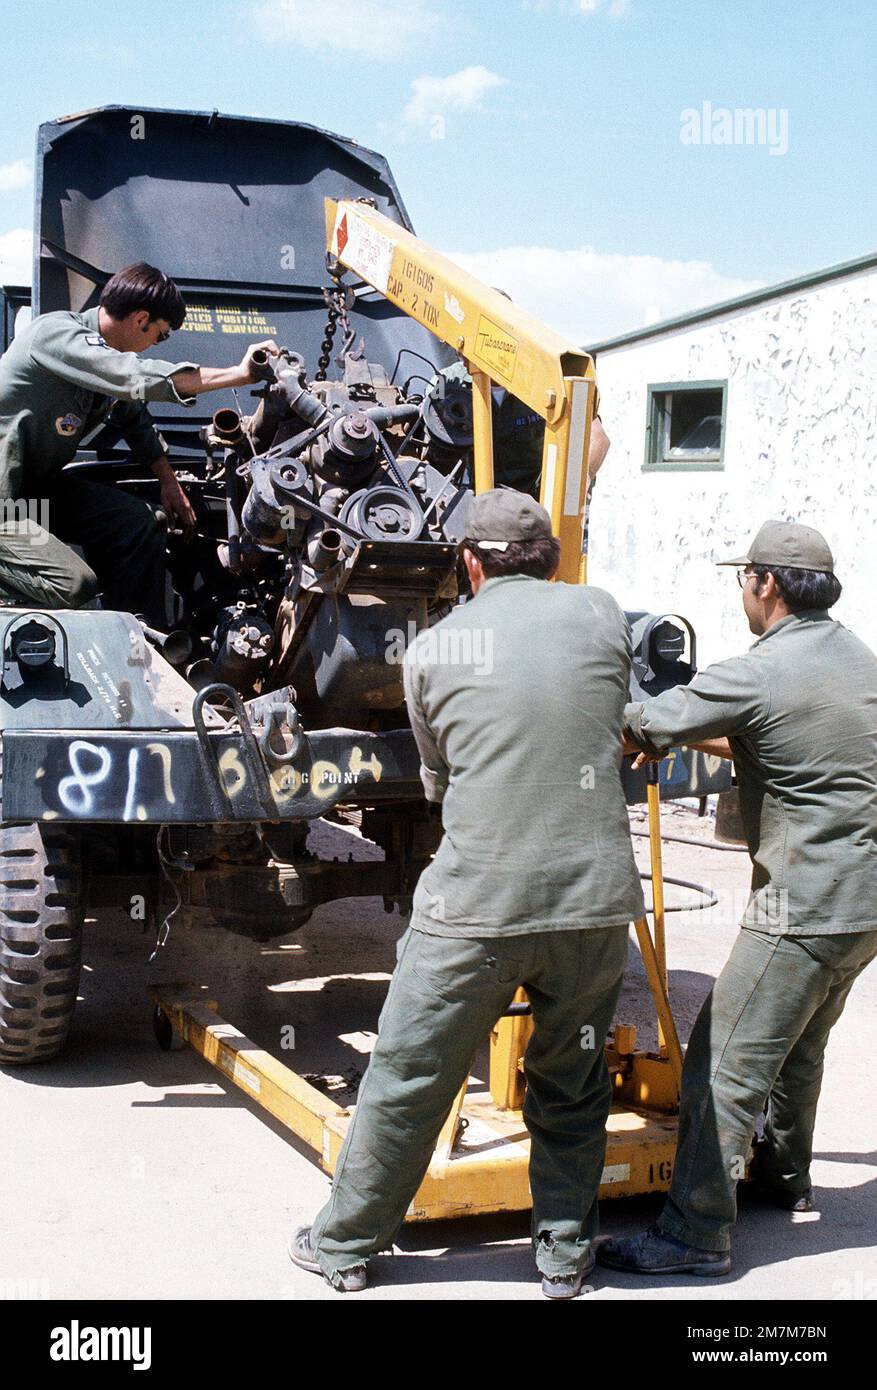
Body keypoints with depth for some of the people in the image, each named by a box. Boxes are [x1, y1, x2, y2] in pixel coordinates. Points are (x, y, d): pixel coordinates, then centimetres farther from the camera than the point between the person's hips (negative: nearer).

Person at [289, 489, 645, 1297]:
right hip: (593, 897, 2)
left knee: (407, 1080, 12)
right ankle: (567, 1253, 30)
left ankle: (346, 1244, 28)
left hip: (475, 902, -1)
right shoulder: (600, 615, 4)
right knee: (573, 1085, 19)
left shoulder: (433, 649, 2)